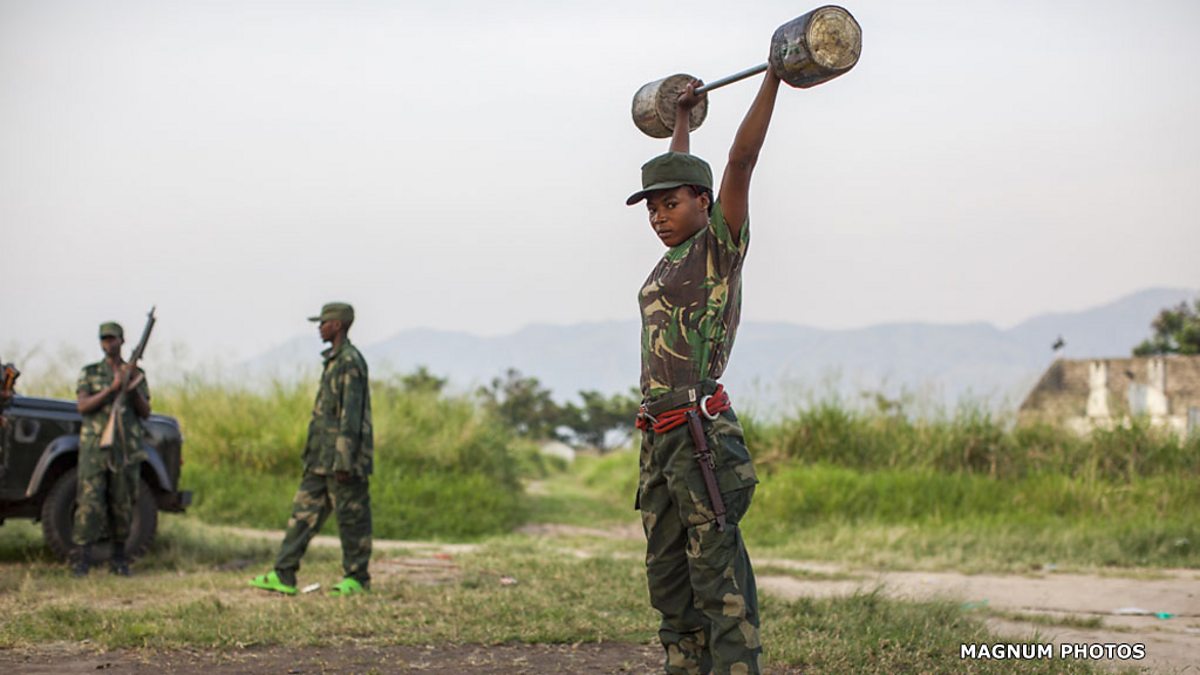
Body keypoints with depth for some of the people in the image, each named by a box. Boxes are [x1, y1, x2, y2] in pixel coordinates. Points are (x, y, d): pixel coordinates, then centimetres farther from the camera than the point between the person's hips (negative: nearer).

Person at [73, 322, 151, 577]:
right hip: (94, 448, -2)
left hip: (125, 449, 2)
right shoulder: (89, 373, 6)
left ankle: (118, 559, 12)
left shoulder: (136, 374, 10)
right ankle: (80, 561, -8)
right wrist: (112, 388, -18)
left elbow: (145, 413, 5)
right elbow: (82, 407, -8)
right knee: (90, 503, -10)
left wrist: (133, 390, -13)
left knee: (122, 505, 3)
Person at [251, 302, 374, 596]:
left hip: (342, 459, -10)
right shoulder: (335, 361, 17)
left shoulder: (350, 362, -14)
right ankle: (284, 576, 7)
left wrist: (344, 461, -22)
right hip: (322, 460, 10)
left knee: (352, 517, -1)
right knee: (304, 512, 6)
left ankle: (357, 578, 8)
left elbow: (351, 415, -19)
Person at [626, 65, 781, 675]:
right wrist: (682, 118, 48)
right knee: (668, 580, 9)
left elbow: (741, 159, -9)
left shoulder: (720, 245, 0)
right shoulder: (675, 256, 19)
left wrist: (772, 79, -9)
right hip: (658, 438, 9)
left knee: (719, 581, -11)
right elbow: (677, 175, 35)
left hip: (701, 434, -9)